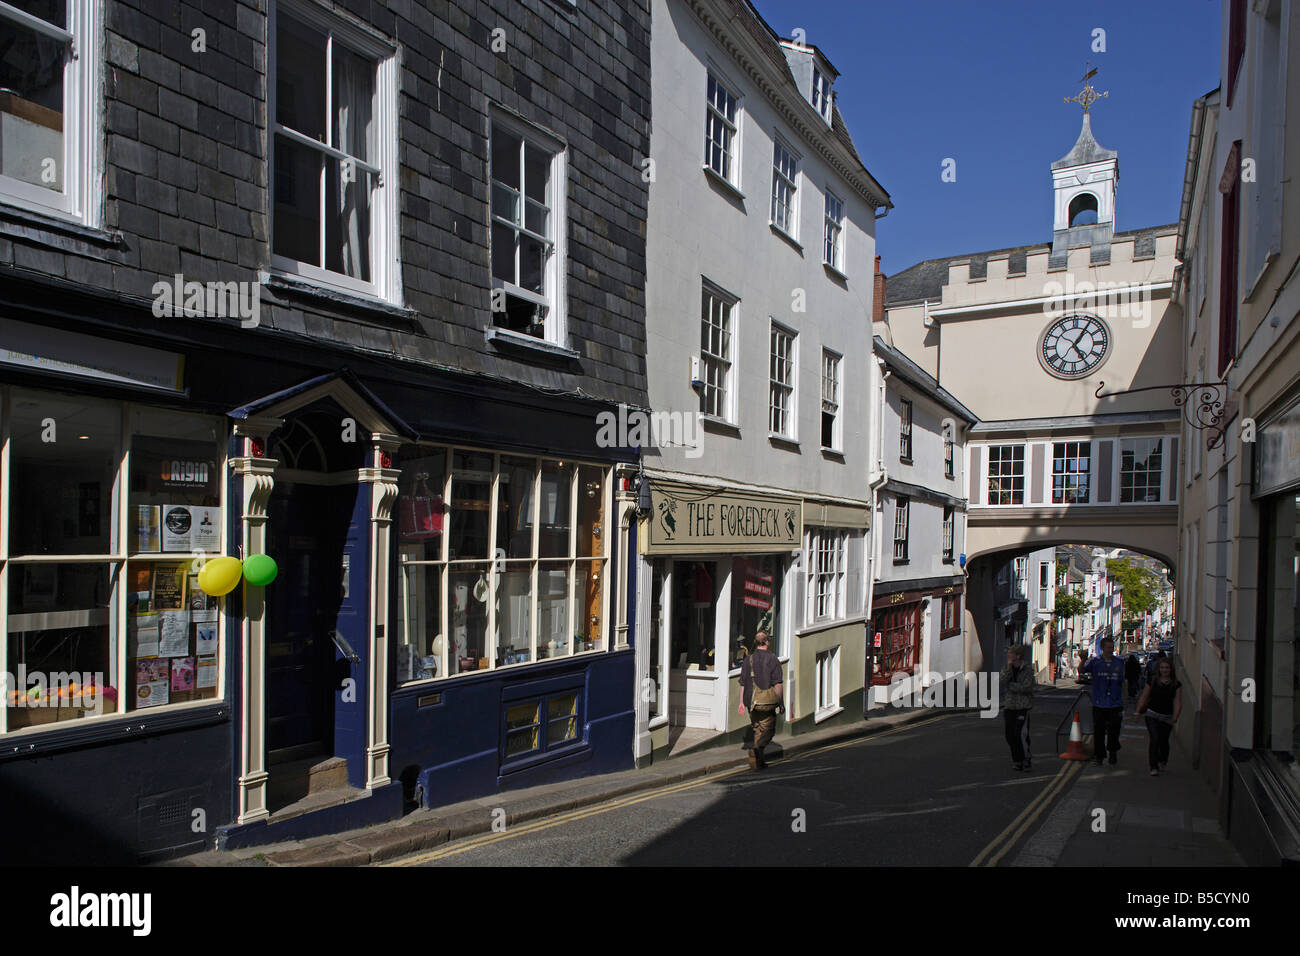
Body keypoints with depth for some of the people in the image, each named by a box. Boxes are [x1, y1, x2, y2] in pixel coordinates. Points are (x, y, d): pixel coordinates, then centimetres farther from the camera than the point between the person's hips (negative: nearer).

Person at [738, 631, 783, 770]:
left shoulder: (748, 660, 6)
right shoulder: (772, 659, -6)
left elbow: (742, 684, 8)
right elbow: (778, 684, -9)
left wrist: (742, 703, 15)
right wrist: (781, 703, -2)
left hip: (752, 703, 4)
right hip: (768, 702, -4)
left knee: (757, 731, 16)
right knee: (768, 731, 3)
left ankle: (758, 761, 16)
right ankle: (756, 750, -21)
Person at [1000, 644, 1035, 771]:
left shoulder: (1028, 671, -3)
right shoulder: (1005, 670, 9)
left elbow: (1026, 687, -15)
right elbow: (1002, 682, -9)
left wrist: (1010, 685, -9)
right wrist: (1009, 668, -13)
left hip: (1022, 708, -4)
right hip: (1009, 707, 4)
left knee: (1021, 734, -14)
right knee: (1010, 736, 6)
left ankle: (1026, 758, 6)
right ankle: (1017, 760, 21)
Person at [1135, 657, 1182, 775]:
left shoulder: (1175, 684, 1)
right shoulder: (1153, 681, -1)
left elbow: (1178, 702, -2)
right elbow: (1144, 698, 6)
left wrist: (1175, 716, -14)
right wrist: (1138, 711, 4)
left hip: (1167, 717, 1)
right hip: (1152, 714, -1)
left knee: (1164, 741, 12)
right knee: (1154, 739, -13)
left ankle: (1163, 761, 42)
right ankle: (1154, 767, -9)